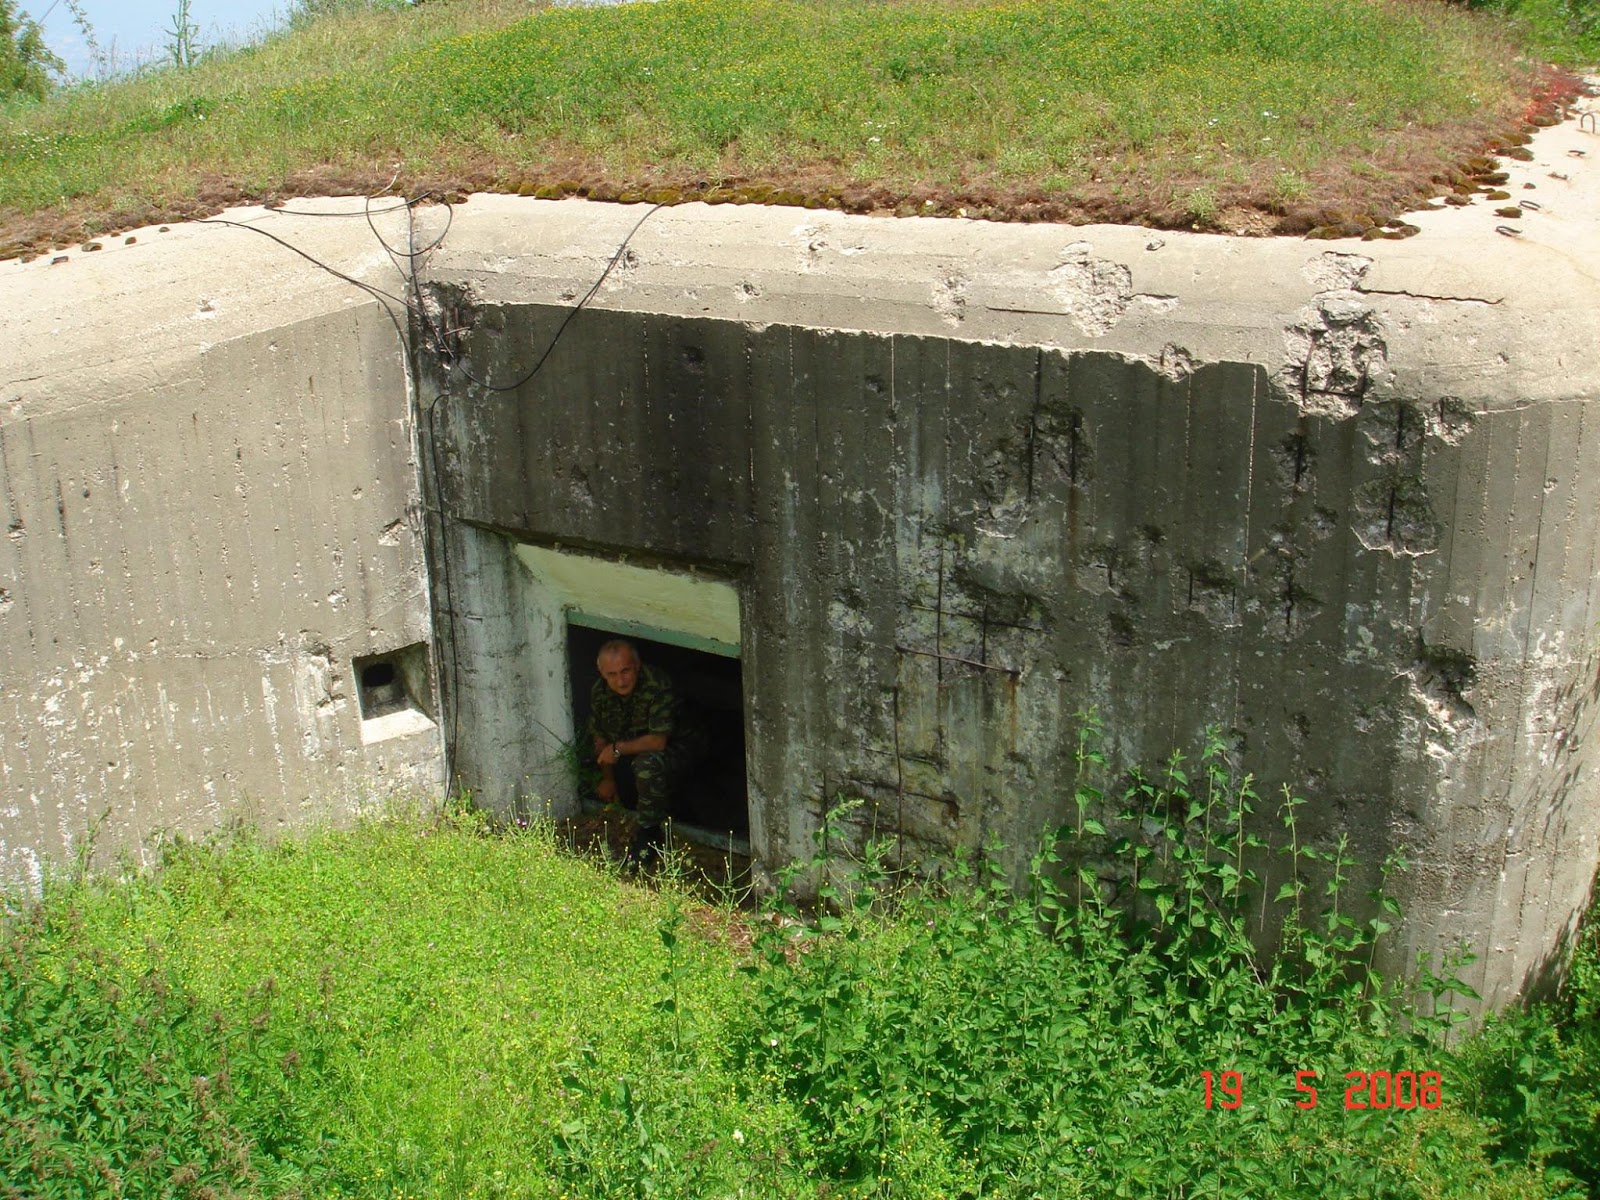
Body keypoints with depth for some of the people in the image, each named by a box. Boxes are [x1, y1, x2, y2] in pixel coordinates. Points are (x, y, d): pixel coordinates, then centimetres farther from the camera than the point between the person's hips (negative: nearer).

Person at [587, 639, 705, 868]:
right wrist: (607, 778, -1)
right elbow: (600, 738, 4)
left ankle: (649, 835, -18)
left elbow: (658, 740, -34)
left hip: (677, 746, -8)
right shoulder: (599, 692, -9)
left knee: (648, 764, -37)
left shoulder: (657, 686, -31)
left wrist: (618, 749, -24)